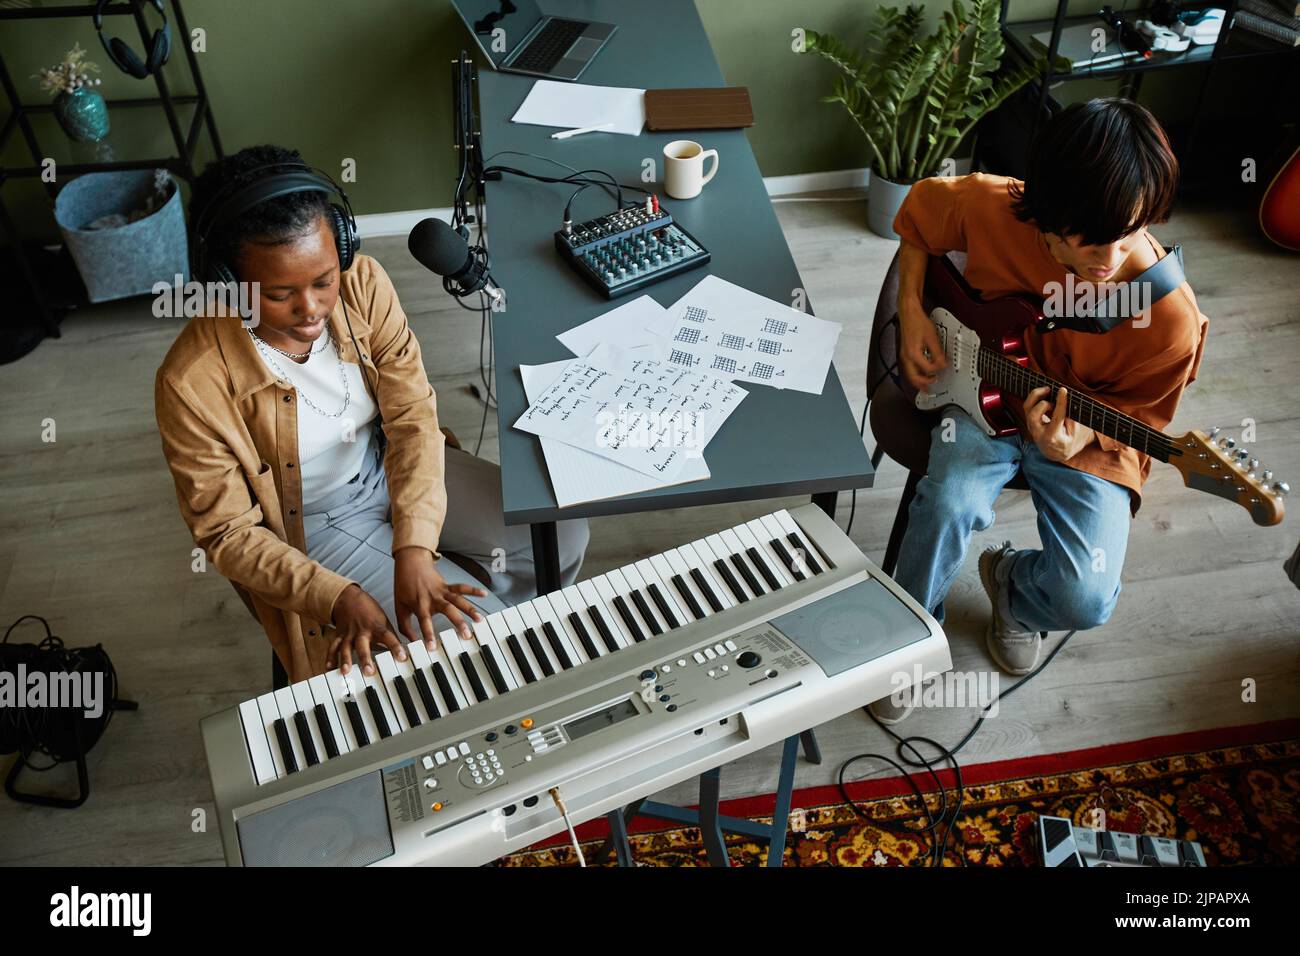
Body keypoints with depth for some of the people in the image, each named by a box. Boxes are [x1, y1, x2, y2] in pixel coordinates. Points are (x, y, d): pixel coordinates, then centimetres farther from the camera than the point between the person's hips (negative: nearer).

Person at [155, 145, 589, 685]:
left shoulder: (363, 283, -21)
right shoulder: (191, 386, -30)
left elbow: (412, 413, -20)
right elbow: (228, 534, -19)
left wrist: (414, 551, -32)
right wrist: (338, 598, -33)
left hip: (391, 466, 4)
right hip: (314, 528, -4)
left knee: (562, 537, -1)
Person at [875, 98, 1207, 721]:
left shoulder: (1170, 318, -25)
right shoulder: (989, 206, -22)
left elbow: (1137, 411, -7)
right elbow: (919, 214, 2)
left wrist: (1082, 435, -29)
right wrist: (911, 313, -7)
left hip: (1091, 434, 0)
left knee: (1085, 600, -18)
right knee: (949, 505, -31)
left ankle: (1012, 586, 21)